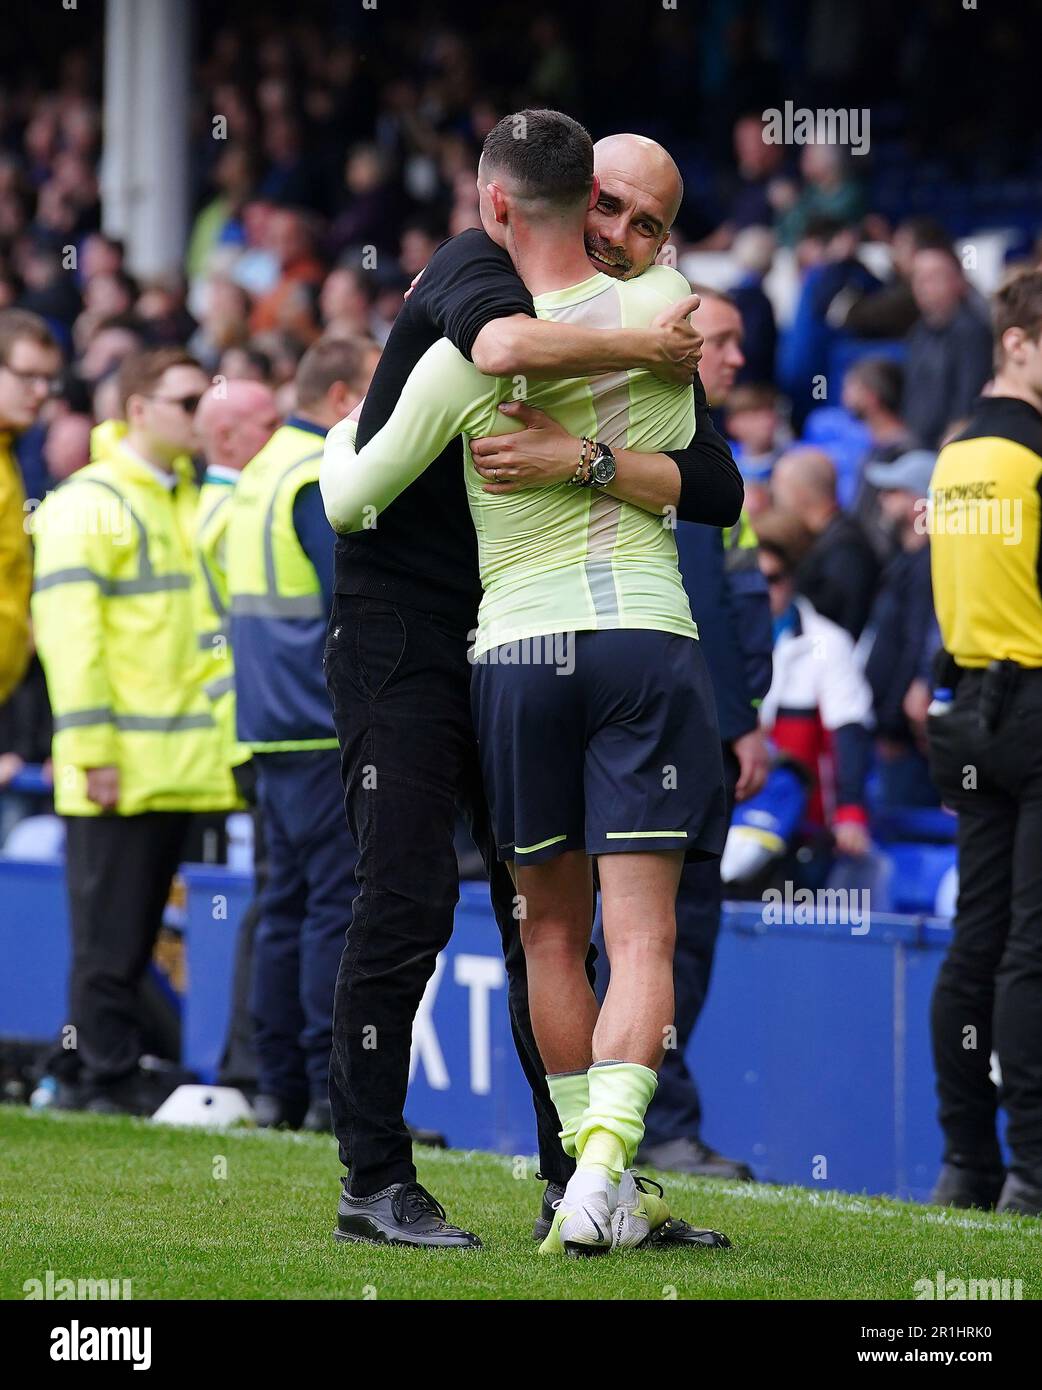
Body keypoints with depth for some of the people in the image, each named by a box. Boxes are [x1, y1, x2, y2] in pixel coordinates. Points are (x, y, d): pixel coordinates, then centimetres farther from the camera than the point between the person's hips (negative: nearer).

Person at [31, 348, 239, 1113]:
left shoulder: (197, 503, 18)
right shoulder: (87, 505, -6)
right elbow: (68, 630, -12)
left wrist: (223, 736, 14)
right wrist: (93, 748, -17)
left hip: (183, 761, 7)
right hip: (118, 764, -7)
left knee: (143, 929, 9)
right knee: (110, 931, -4)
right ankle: (110, 1078, -1)